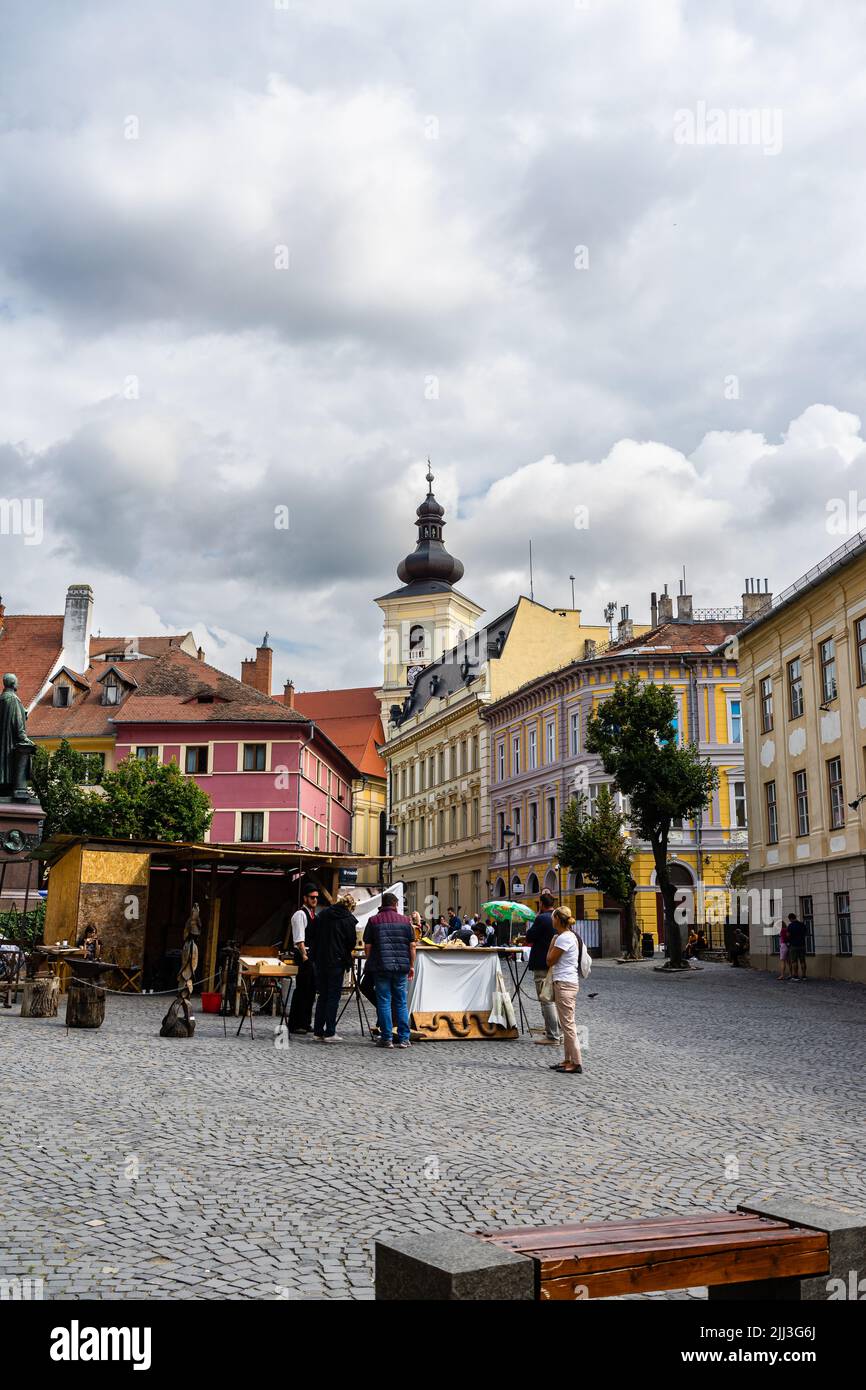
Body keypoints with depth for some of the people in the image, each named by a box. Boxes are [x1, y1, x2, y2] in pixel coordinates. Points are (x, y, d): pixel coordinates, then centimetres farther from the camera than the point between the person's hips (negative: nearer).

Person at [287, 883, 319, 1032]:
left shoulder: (313, 914, 17)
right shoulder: (300, 914, -10)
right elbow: (299, 939, -16)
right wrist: (304, 956, -22)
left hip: (313, 956, 9)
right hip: (303, 956, -9)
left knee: (311, 991, 11)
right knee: (301, 991, -7)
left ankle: (306, 1023, 18)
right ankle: (295, 1025, -3)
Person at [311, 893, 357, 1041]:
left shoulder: (323, 914, 8)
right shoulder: (349, 919, -7)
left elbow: (314, 936, 9)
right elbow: (351, 943, -5)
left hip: (320, 961, 5)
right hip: (337, 962, -5)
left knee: (322, 996, 12)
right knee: (333, 997, 1)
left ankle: (318, 1032, 13)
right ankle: (329, 1033, 1)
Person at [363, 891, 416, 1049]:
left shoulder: (373, 921, 2)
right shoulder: (405, 921, 5)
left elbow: (367, 946, 1)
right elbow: (412, 945, 5)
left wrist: (370, 963, 14)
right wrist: (411, 966, 13)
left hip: (381, 967, -1)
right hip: (401, 967, 1)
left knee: (384, 1002, 3)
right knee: (401, 1002, 8)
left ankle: (386, 1038, 3)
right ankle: (404, 1039, 8)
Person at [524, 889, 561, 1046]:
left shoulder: (542, 918, -17)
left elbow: (529, 937, -11)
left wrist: (531, 925, 1)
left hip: (543, 965, -8)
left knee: (547, 1001, -3)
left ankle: (552, 1037, -1)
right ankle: (559, 1033, 22)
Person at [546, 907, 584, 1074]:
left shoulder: (564, 938, -16)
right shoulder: (571, 936, 14)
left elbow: (550, 960, -11)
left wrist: (552, 941, -3)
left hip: (564, 984, -11)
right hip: (569, 983, 11)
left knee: (568, 1023, -7)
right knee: (567, 1023, 14)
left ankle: (576, 1062, -5)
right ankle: (568, 1059, 19)